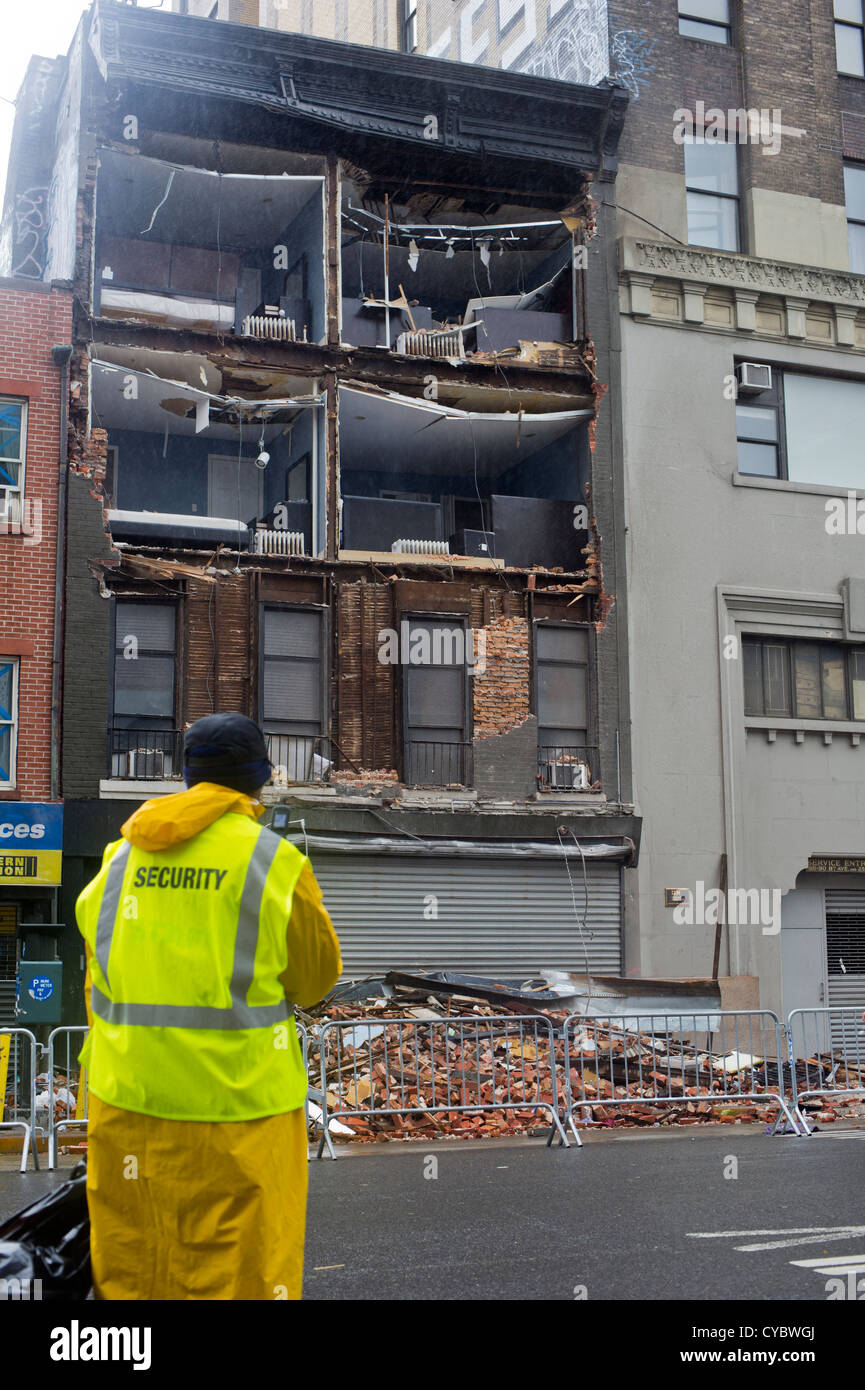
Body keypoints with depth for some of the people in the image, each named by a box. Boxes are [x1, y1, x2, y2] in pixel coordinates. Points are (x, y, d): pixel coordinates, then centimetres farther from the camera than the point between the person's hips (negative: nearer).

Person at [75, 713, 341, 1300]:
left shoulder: (122, 855, 5)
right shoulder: (275, 862, -8)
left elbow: (98, 976, 11)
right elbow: (316, 978, 1)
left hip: (125, 1100, 4)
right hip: (237, 1099, -4)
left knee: (128, 1272, 16)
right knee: (238, 1273, 6)